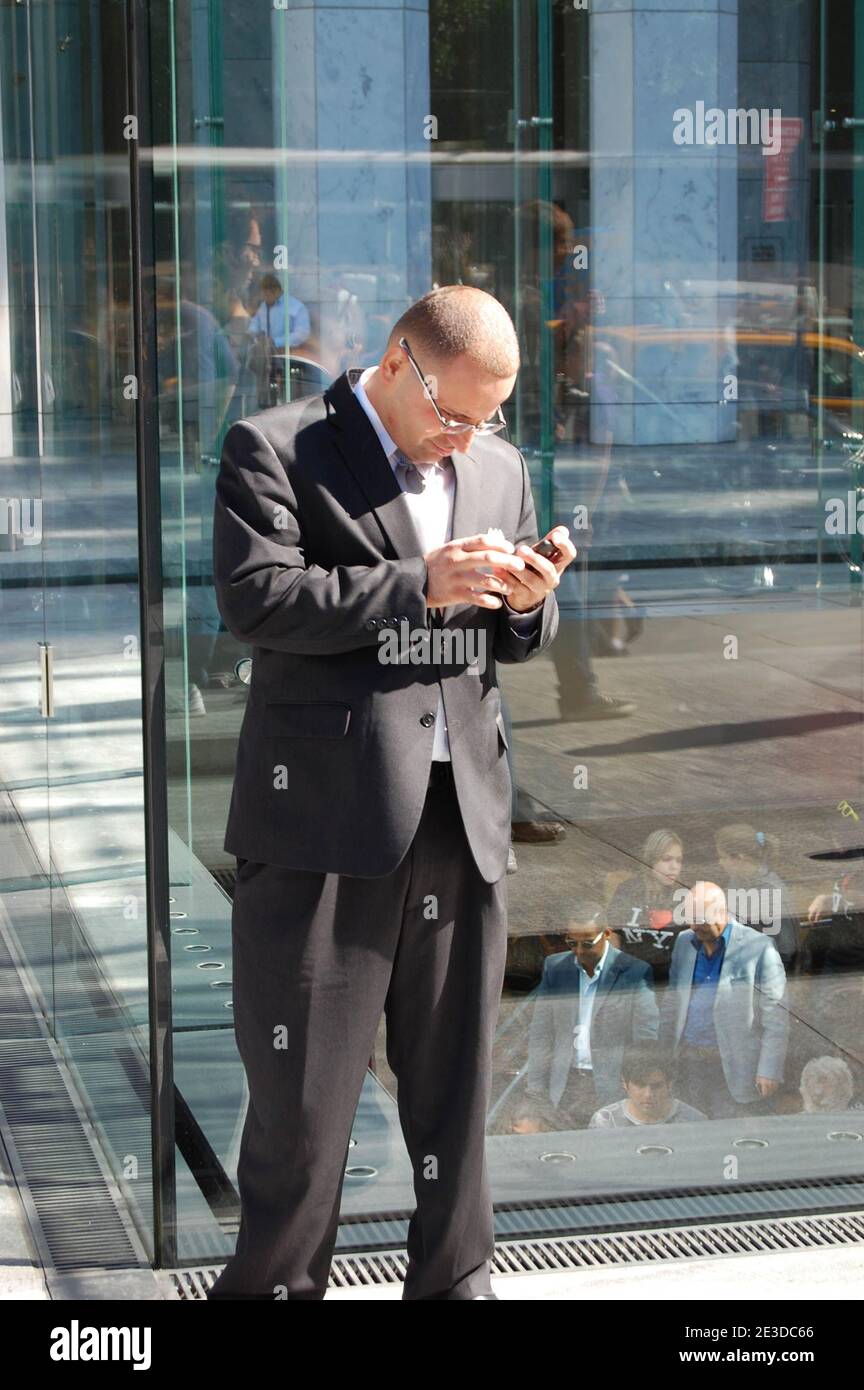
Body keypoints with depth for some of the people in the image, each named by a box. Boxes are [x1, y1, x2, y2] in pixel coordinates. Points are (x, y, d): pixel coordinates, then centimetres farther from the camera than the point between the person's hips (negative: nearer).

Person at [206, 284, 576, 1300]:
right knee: (303, 1087, 2)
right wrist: (419, 586, -18)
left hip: (463, 817, 5)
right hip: (324, 818, -5)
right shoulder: (274, 449, -1)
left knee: (454, 1075, 12)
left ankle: (455, 1277, 26)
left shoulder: (501, 468, 16)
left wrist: (527, 604, -2)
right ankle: (274, 1283, 18)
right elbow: (257, 599, -14)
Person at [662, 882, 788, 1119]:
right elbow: (672, 1004, 16)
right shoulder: (684, 942, 10)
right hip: (688, 1062, 5)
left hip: (734, 1069, -5)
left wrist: (769, 1072, -13)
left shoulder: (758, 947, -8)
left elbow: (776, 1017, -9)